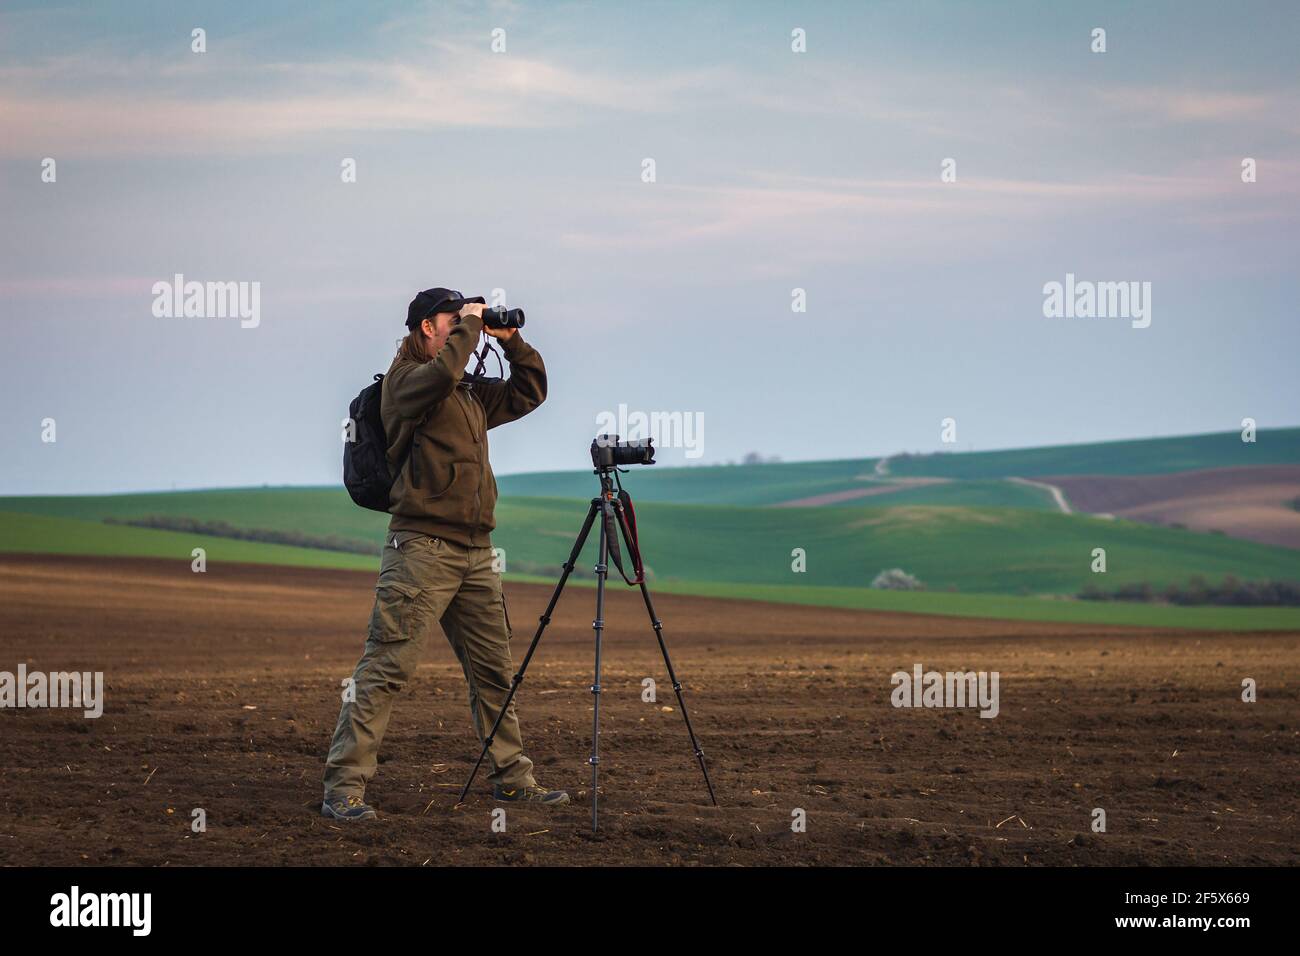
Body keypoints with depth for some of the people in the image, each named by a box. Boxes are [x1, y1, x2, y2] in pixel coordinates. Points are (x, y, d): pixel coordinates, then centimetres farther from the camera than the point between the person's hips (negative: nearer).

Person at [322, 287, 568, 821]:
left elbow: (530, 391, 29)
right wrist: (469, 326, -10)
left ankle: (512, 779, 20)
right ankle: (344, 787, -12)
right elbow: (441, 374, -25)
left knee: (494, 671, 11)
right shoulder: (406, 380, -3)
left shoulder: (472, 393, 20)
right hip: (422, 545, -8)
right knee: (387, 667, -11)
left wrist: (508, 340, 16)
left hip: (475, 551, 8)